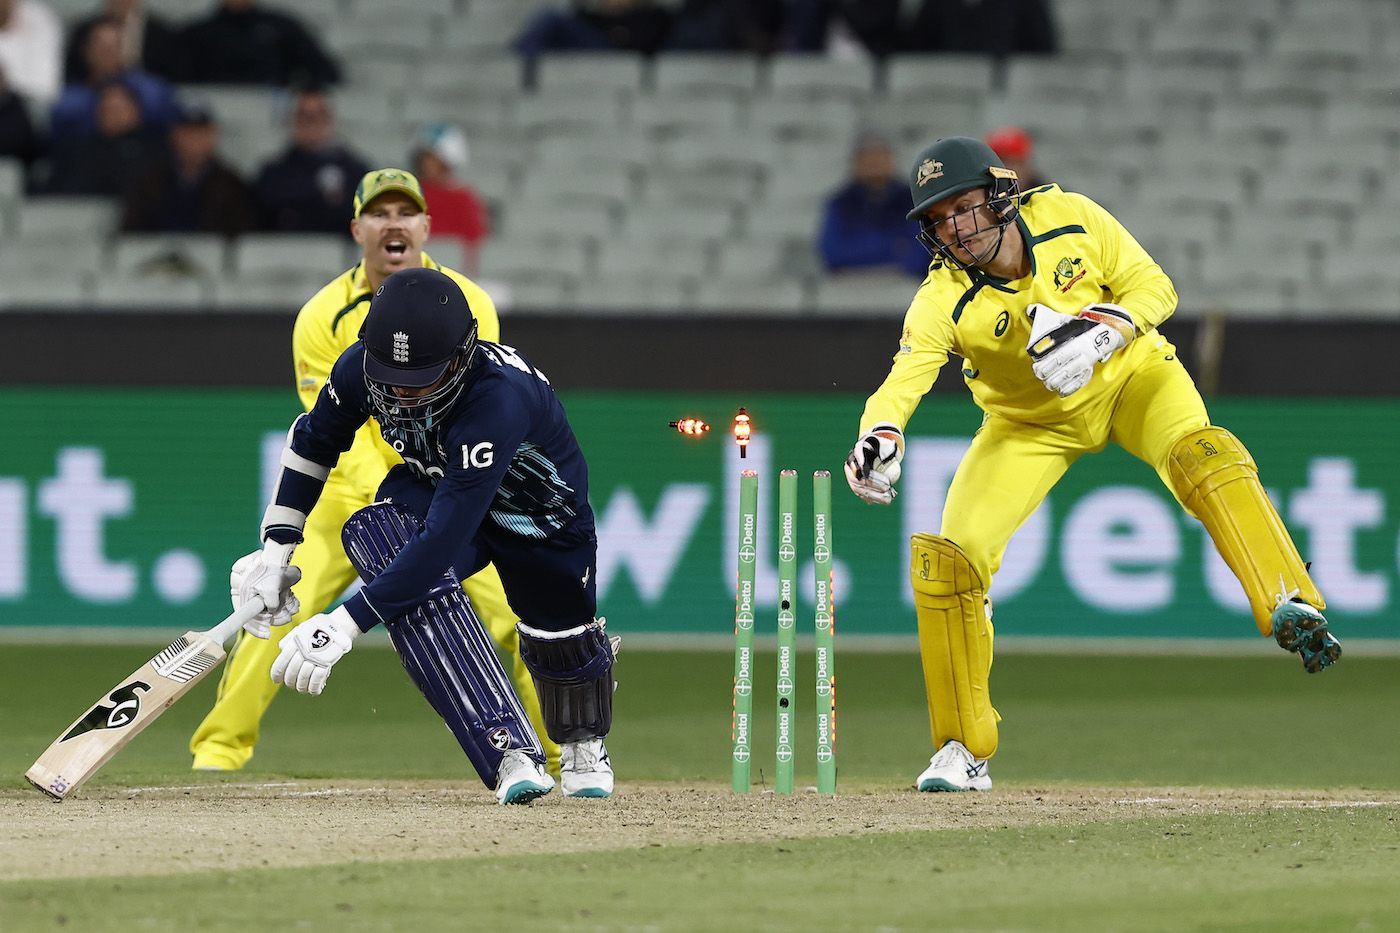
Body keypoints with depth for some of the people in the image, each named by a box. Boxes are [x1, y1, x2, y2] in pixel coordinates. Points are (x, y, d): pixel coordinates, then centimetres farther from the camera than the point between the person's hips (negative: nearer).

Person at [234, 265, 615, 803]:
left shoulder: (501, 398, -43)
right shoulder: (361, 366, -27)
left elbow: (443, 539, -47)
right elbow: (313, 441, -2)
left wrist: (345, 624, -50)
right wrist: (276, 547, -7)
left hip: (542, 513, -2)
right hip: (430, 490, 2)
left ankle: (583, 742, 49)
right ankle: (511, 754, -36)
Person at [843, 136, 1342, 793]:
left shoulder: (1070, 220, -20)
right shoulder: (943, 301, -23)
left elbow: (1154, 287, -13)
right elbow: (905, 376, -39)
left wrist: (1102, 326, -35)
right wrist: (879, 436, -61)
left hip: (1130, 377, -1)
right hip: (1031, 421, 1)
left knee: (1203, 455, -34)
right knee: (947, 559, -11)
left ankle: (1291, 609, -46)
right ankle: (965, 752, 3)